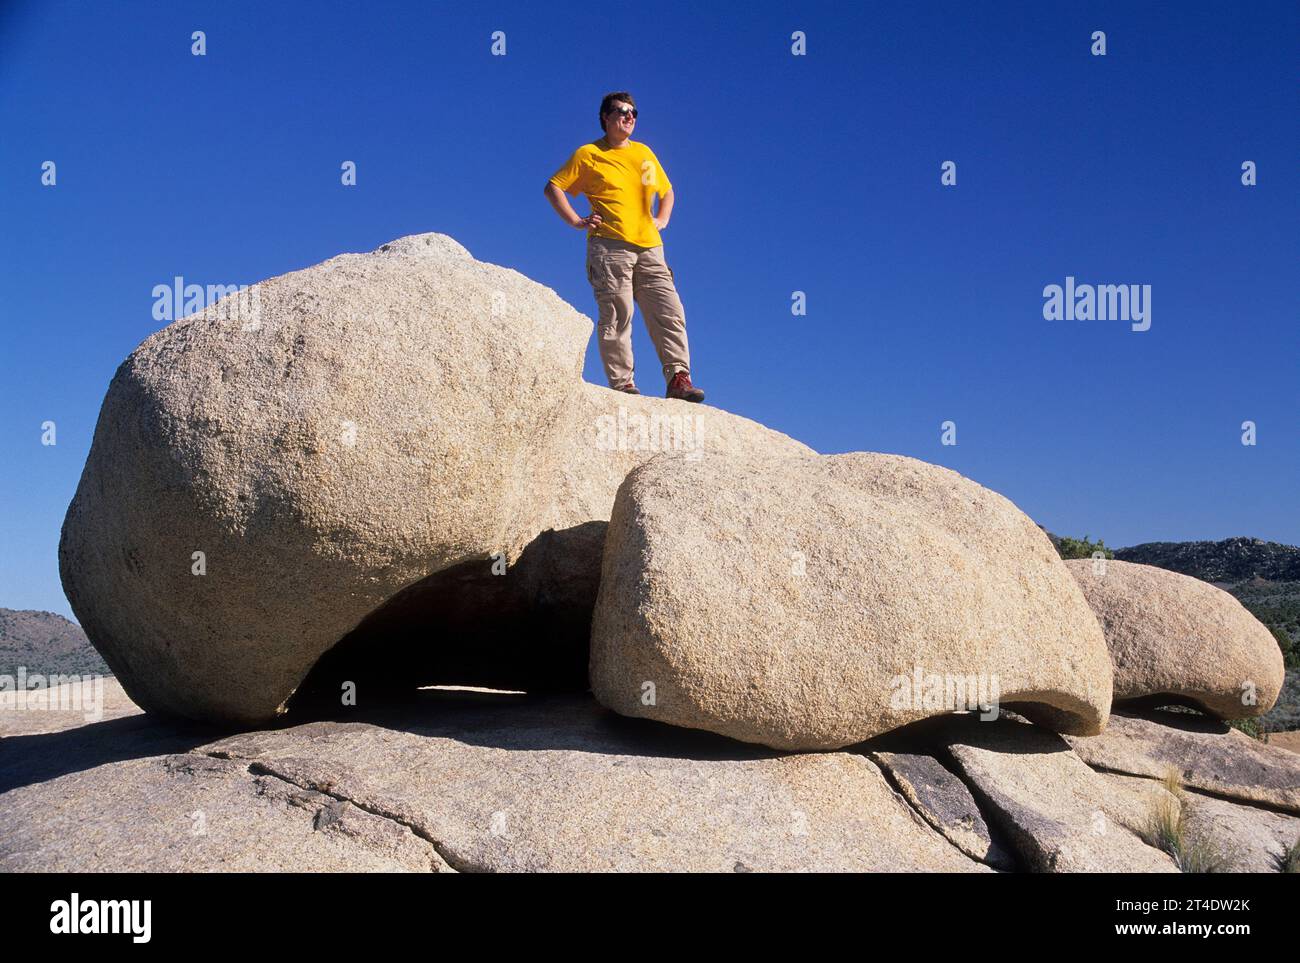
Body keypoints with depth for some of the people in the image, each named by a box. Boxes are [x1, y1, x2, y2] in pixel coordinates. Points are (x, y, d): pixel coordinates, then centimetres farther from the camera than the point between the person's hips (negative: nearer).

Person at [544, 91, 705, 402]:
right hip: (610, 246, -5)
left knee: (670, 314, -6)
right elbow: (553, 187, 5)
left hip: (649, 247, 5)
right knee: (616, 317, -8)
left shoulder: (644, 152, 22)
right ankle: (622, 385, -6)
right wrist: (577, 221, -4)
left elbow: (666, 190, 35)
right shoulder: (588, 155, 7)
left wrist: (662, 219, 18)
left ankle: (678, 379, -8)